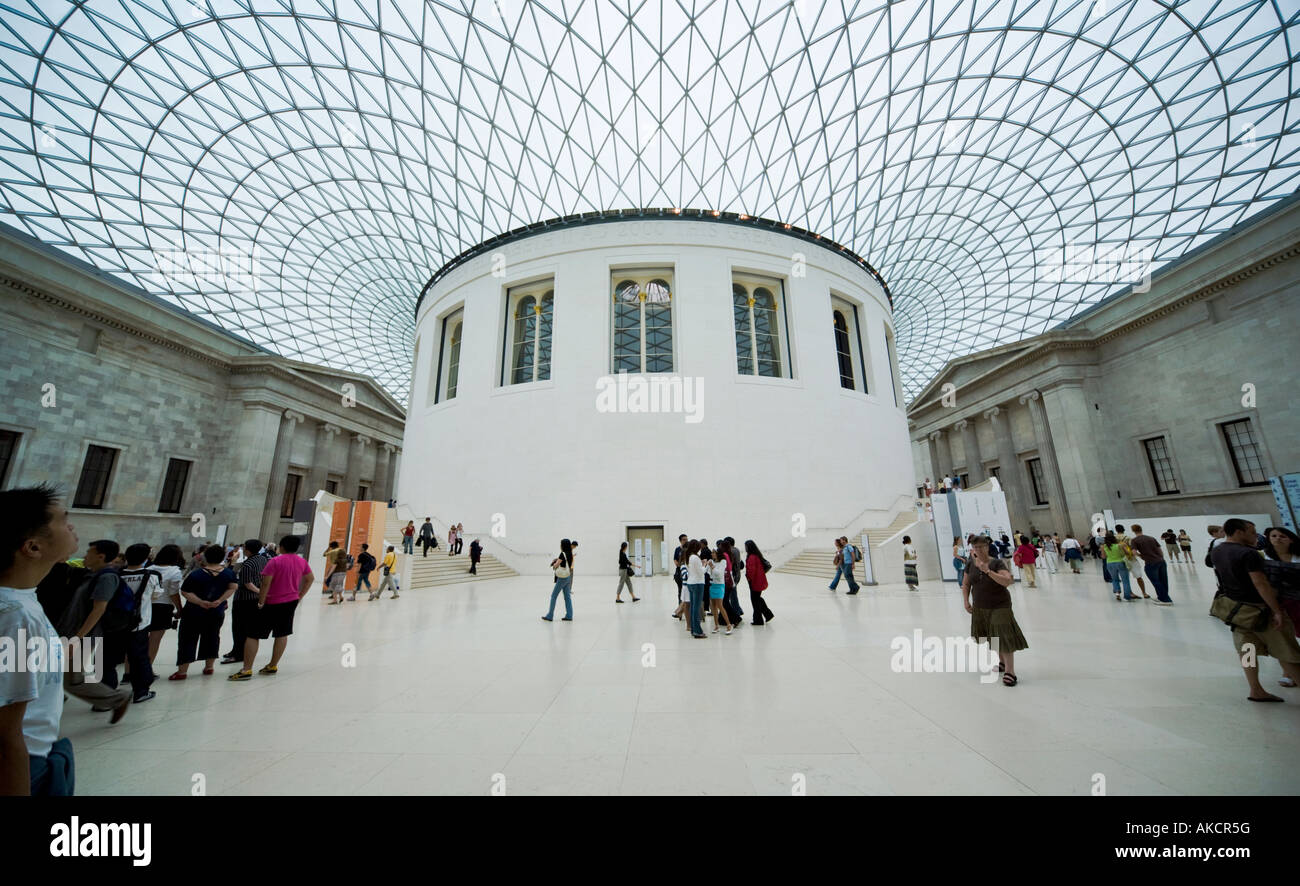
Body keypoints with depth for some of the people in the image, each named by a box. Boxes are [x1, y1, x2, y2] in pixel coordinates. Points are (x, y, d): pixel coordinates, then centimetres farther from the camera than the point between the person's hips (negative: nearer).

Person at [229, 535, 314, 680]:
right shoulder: (302, 562, 2)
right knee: (282, 634, 13)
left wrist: (261, 602, -9)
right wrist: (300, 596, 14)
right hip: (292, 602, 6)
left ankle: (246, 670, 2)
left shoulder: (275, 561, -16)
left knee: (253, 635, 4)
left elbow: (265, 583, -19)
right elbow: (310, 579, 9)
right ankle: (273, 666, 20)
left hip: (272, 603, -5)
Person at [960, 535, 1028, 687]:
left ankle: (1010, 671, 3)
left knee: (1004, 637, -7)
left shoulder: (997, 563, -15)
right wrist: (966, 600, -1)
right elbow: (966, 584, 7)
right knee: (991, 637, 16)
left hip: (999, 607, -4)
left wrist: (988, 571, -36)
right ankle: (1002, 661, 37)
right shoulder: (970, 564, -4)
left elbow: (1007, 581, -30)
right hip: (979, 608, 4)